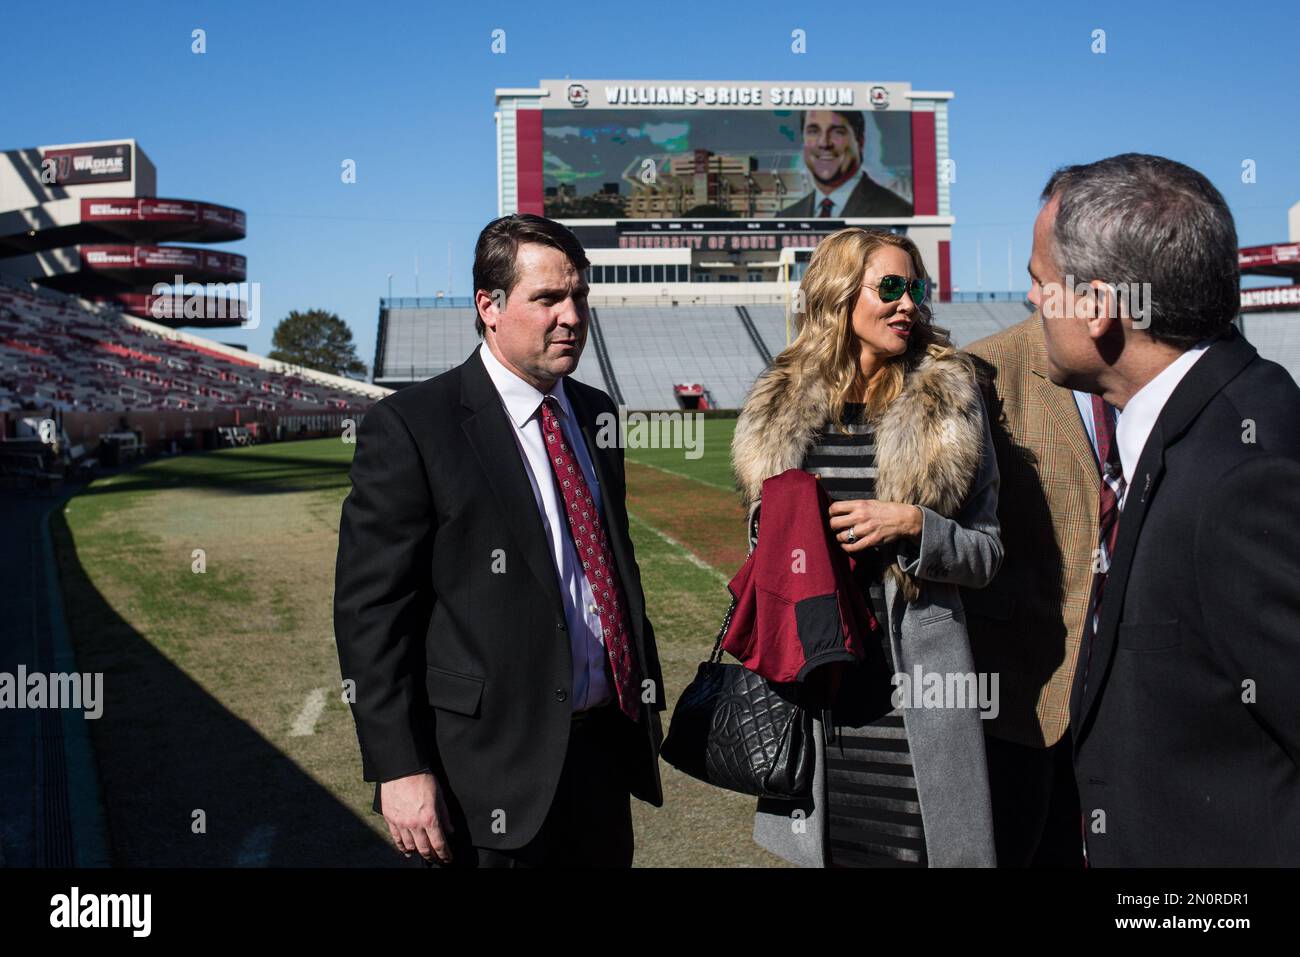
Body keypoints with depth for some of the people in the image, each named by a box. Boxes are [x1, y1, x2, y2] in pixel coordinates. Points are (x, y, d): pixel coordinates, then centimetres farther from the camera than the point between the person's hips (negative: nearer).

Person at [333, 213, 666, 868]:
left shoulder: (595, 413, 10)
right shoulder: (410, 427, -10)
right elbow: (369, 612, -12)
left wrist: (644, 704, 15)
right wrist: (400, 770, -15)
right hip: (491, 772, -6)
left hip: (605, 752, 6)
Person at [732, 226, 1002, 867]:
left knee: (917, 848, 1)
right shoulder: (779, 410, 6)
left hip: (913, 692, -2)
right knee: (826, 849, 11)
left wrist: (912, 524, -16)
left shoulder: (948, 404, 0)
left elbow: (987, 555, 1)